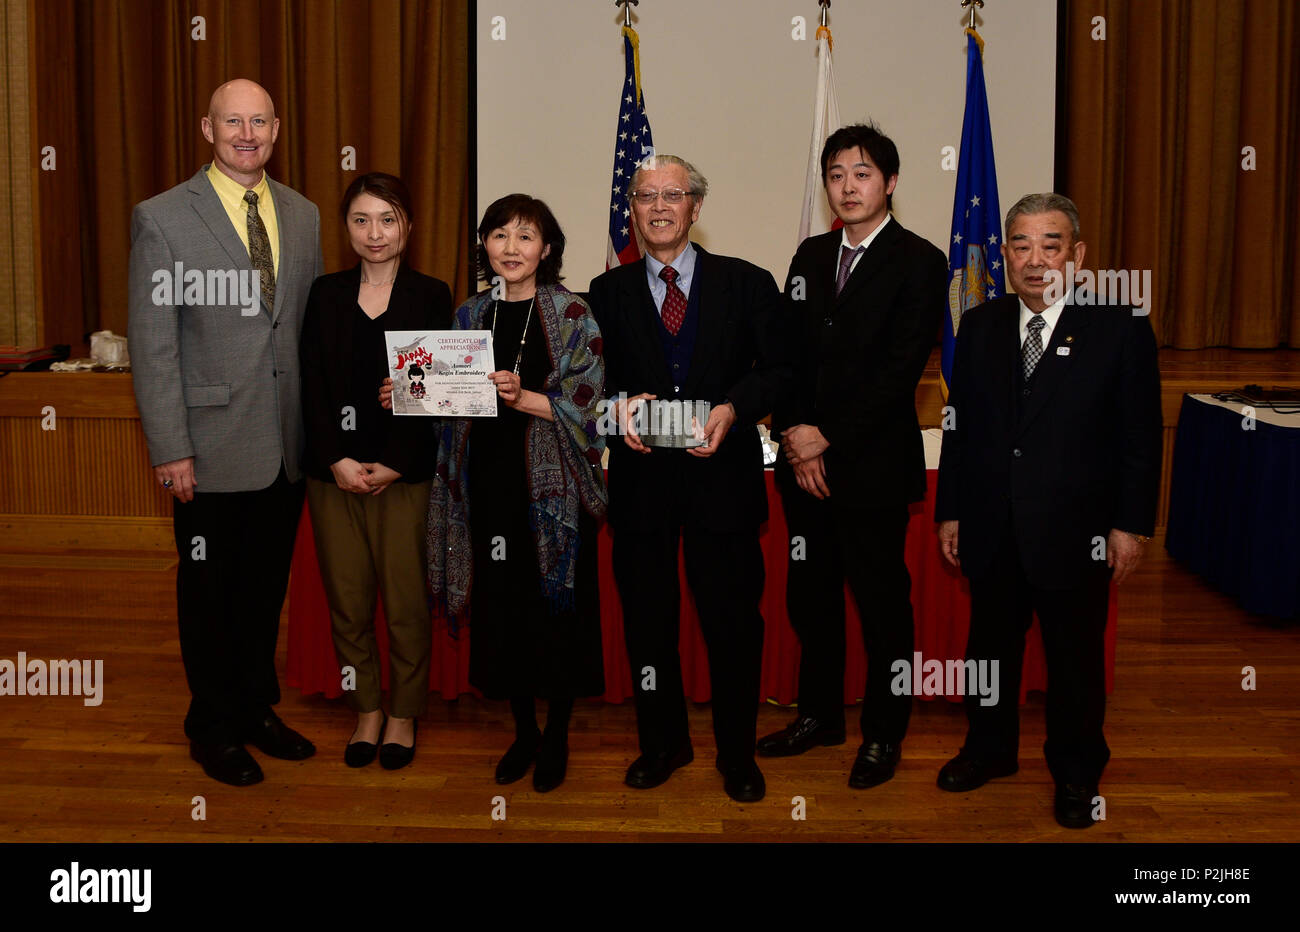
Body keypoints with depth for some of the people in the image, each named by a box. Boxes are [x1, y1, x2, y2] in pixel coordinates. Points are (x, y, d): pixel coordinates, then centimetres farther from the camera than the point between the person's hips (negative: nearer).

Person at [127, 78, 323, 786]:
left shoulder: (302, 215, 9)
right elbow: (152, 344, -8)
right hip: (213, 448, -4)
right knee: (209, 593, 10)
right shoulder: (163, 218, -6)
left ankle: (256, 708, 35)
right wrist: (170, 448, -13)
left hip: (287, 447, 4)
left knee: (267, 587, 16)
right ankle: (214, 728, 27)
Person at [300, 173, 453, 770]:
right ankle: (366, 712, 22)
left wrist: (394, 465, -11)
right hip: (334, 471, 2)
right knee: (348, 600, 7)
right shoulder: (325, 294, 9)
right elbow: (312, 385, 4)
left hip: (406, 473, -2)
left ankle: (404, 715, 19)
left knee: (406, 601, 2)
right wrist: (337, 459, -9)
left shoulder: (431, 296, 2)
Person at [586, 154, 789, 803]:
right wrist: (618, 405, -12)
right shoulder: (608, 292, 9)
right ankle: (663, 744, 28)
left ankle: (737, 754, 22)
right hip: (641, 477, 2)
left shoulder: (747, 283, 5)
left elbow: (780, 369, 2)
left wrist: (735, 408, -14)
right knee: (647, 619, 10)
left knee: (733, 620, 5)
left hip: (722, 475, -1)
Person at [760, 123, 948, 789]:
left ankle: (883, 734, 20)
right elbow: (787, 354, 9)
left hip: (874, 464, -5)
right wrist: (795, 439, -4)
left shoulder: (918, 263, -6)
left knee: (881, 602, 5)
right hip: (806, 460, 6)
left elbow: (900, 370, -13)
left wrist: (827, 435, -14)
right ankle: (819, 714, 31)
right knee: (810, 595, 14)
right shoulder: (810, 257, 13)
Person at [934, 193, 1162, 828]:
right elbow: (960, 427, 8)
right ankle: (990, 748, 38)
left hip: (1074, 534, -3)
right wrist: (951, 512, 7)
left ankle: (1076, 773, 31)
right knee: (990, 646, 17)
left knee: (1076, 658, 11)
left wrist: (1131, 525, -7)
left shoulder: (1120, 328, -7)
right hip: (991, 532, 3)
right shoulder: (978, 327, 4)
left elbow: (1141, 437, -5)